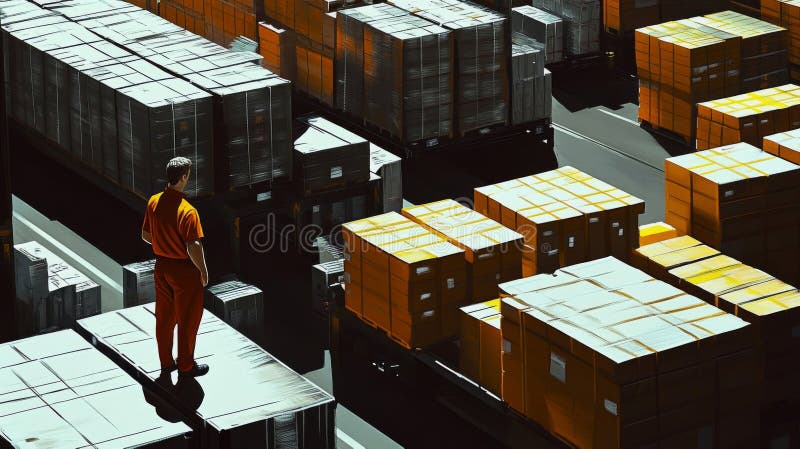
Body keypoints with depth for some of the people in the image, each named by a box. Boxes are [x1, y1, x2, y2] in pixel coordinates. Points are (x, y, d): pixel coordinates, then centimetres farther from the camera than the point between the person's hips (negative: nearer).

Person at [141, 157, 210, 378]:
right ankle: (186, 366, 20)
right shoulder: (187, 211, -27)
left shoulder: (154, 202, -5)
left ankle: (166, 363, 30)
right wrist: (203, 271, -13)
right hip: (184, 270, -7)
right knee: (187, 320, 9)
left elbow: (145, 235, 6)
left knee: (164, 317, 18)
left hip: (161, 266, 7)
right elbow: (193, 247, -27)